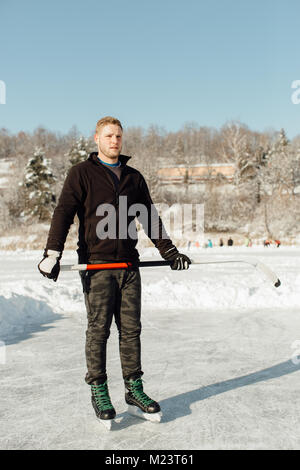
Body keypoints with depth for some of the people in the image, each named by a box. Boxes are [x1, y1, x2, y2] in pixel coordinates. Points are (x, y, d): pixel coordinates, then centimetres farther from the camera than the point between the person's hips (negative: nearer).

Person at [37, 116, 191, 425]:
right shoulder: (82, 173, 3)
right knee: (98, 329, 0)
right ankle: (98, 391, 12)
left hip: (128, 264, 4)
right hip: (96, 263, -4)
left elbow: (150, 218, 19)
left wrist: (169, 252, 14)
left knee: (131, 328, 6)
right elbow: (63, 213, -7)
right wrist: (53, 252, -19)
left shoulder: (134, 178, 15)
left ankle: (133, 388, 16)